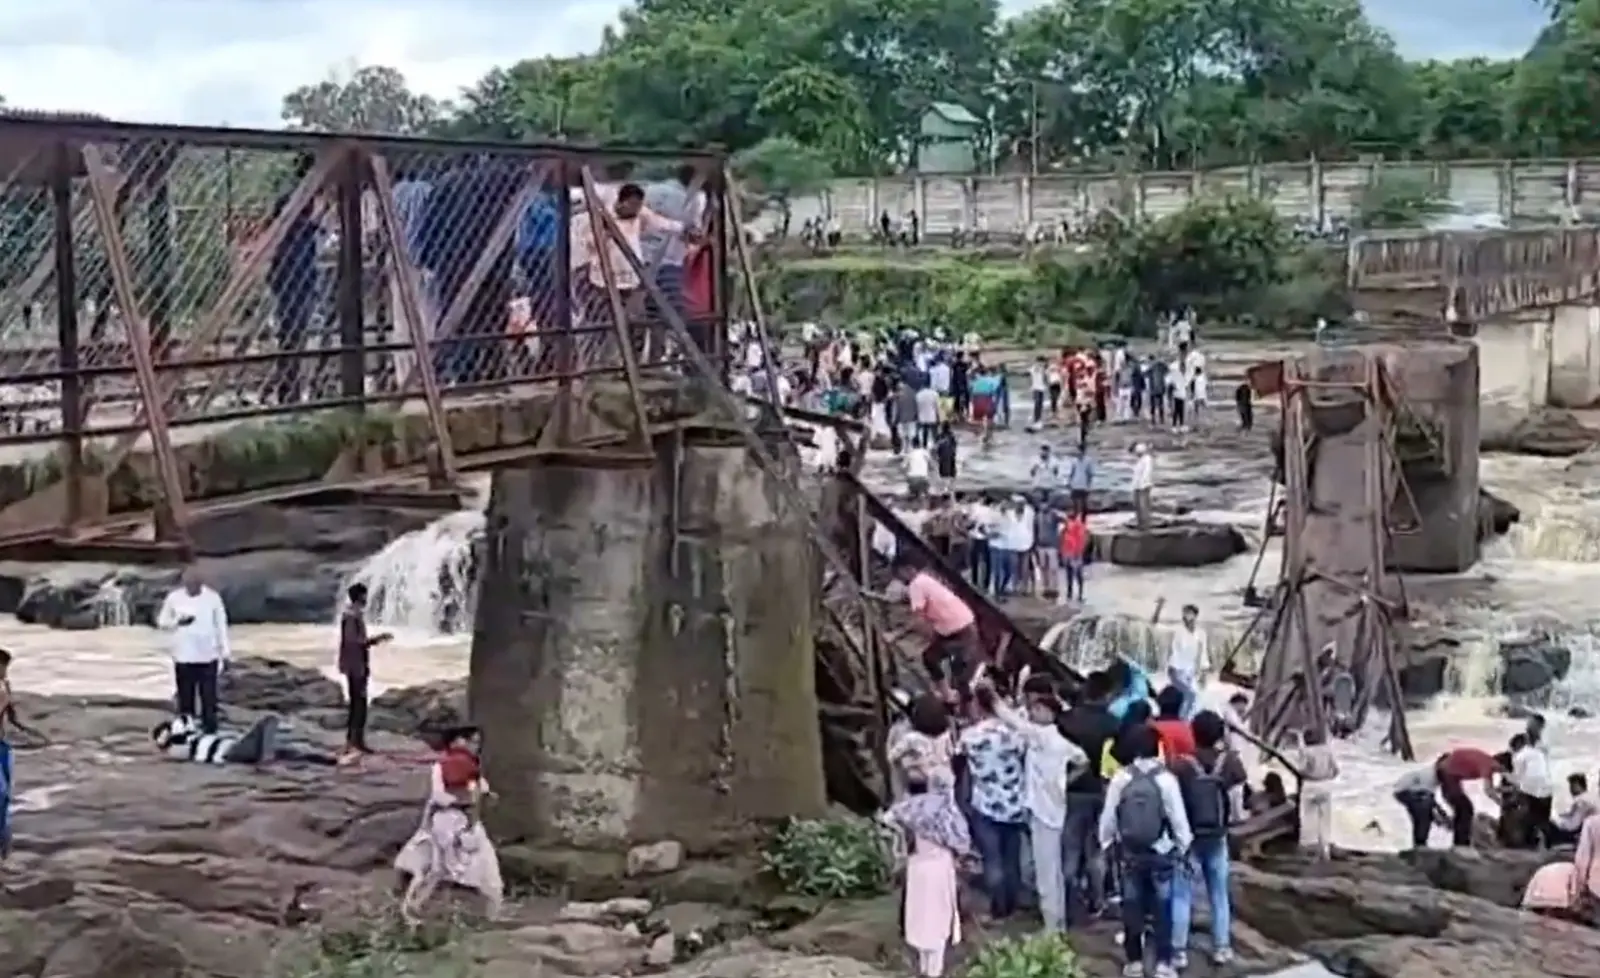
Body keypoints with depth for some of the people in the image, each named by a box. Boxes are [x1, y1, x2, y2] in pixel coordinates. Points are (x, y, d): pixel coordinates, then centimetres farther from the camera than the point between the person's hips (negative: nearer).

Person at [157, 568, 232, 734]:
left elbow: (221, 624, 3)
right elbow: (162, 622, 5)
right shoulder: (174, 598, -2)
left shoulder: (213, 597, -3)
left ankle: (209, 730, 5)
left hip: (208, 656, -1)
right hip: (183, 657, 1)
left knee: (209, 697, 0)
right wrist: (177, 622, -16)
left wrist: (225, 651, 4)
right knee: (185, 696, 7)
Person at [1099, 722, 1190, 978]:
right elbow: (1178, 818, -10)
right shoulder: (1166, 779, -14)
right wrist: (1183, 847, 4)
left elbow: (1108, 816, -4)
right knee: (1162, 908, 6)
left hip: (1129, 853, 1)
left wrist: (1106, 842, 12)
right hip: (1161, 853, -1)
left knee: (1132, 907, 10)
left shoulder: (1120, 778, -10)